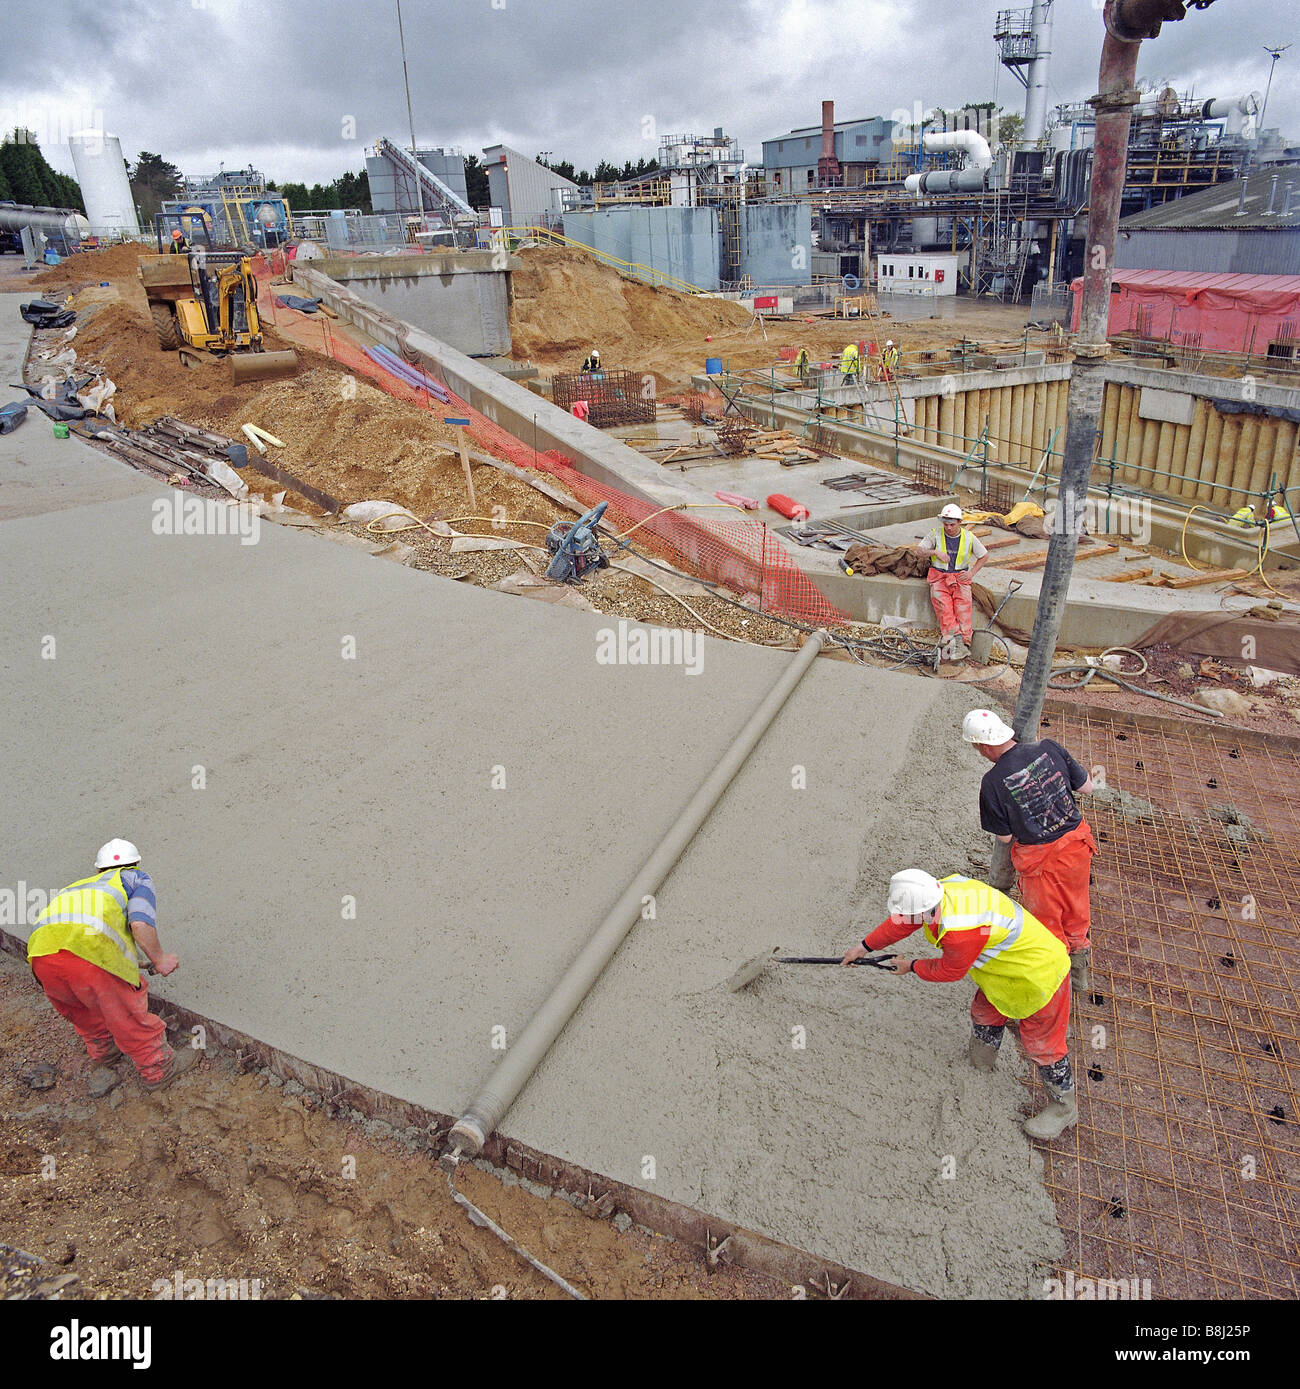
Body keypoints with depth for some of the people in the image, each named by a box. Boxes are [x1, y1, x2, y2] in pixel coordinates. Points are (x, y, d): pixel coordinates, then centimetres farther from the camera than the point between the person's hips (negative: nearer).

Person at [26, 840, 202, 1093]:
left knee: (80, 1007, 33)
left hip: (40, 950, 6)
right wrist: (159, 959, 15)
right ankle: (157, 1069, 29)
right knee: (125, 1009, 14)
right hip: (91, 949, -6)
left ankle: (103, 1050, 53)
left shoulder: (75, 888, 39)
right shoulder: (138, 878, 22)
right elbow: (140, 923, 1)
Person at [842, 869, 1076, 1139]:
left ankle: (1063, 1107, 32)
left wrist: (912, 967, -1)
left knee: (1042, 1045, 9)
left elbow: (949, 972, -19)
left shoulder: (961, 934, -41)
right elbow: (902, 923, 2)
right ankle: (981, 1058, 51)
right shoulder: (943, 887, -15)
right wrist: (864, 947, 10)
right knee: (985, 1013, 24)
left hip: (1040, 975, -9)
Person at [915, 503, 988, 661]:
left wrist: (971, 573, 5)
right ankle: (954, 638, -38)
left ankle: (963, 640, -32)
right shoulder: (936, 534, 4)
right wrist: (935, 552, -16)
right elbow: (919, 550, 1)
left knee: (963, 605, -23)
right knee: (943, 605, -28)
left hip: (960, 577, 1)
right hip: (939, 576, -1)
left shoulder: (969, 537, 6)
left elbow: (984, 555, 17)